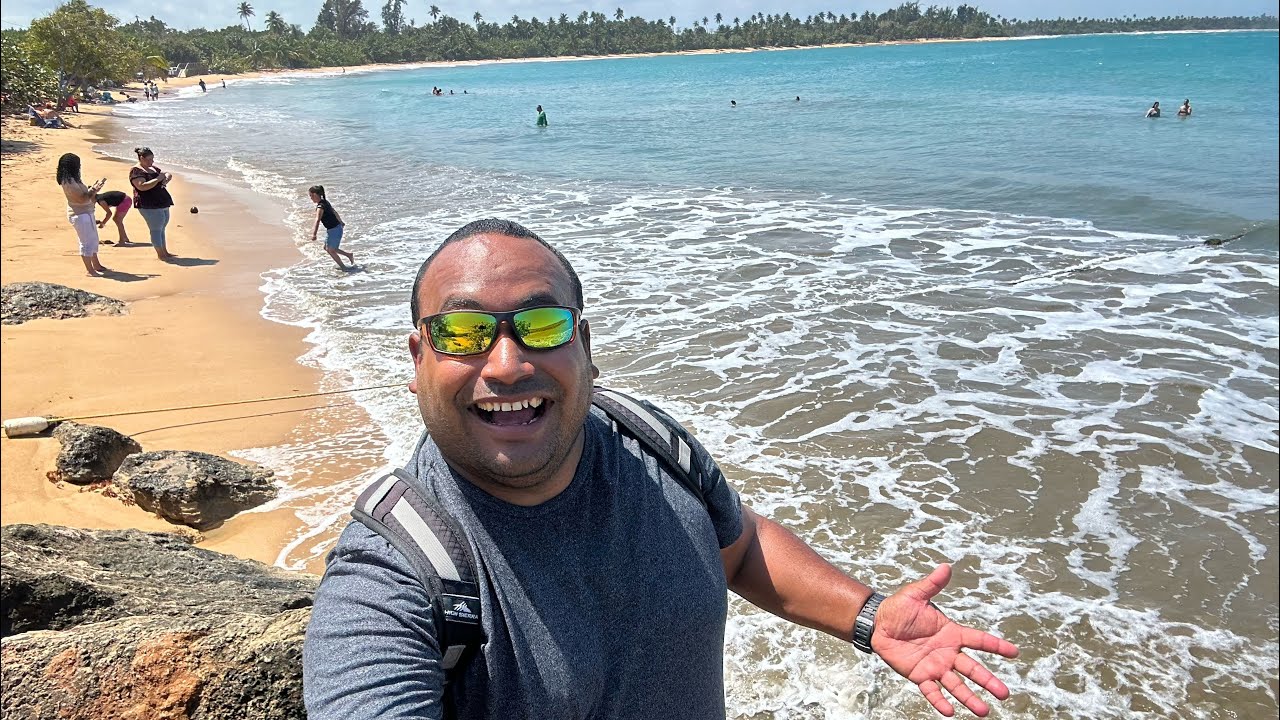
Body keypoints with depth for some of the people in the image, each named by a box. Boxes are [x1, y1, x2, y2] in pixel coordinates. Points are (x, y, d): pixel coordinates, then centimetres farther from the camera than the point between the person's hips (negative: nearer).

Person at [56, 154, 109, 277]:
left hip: (86, 213, 10)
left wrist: (93, 188, 9)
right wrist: (93, 190, -14)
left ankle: (96, 265, 32)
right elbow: (81, 199, -22)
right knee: (87, 242, -6)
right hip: (79, 215, -10)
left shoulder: (73, 179, 11)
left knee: (93, 240, 19)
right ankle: (89, 270, -1)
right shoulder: (68, 181, -19)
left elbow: (85, 194, 18)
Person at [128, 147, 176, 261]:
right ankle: (160, 254, -1)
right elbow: (142, 186, -23)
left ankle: (165, 252, 22)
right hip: (149, 206, -9)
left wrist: (167, 177, -3)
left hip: (162, 203, 9)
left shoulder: (153, 168, 15)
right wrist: (158, 179, -22)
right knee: (156, 230, -5)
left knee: (161, 229, 14)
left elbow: (169, 174, 21)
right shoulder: (136, 171, -10)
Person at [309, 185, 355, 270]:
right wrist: (341, 222, 39)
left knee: (331, 250, 7)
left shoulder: (320, 206, -23)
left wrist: (314, 235, -48)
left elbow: (317, 221, -37)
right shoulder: (325, 202, 6)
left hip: (334, 230, -9)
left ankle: (343, 267, 19)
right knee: (327, 248, 20)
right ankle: (349, 255, 27)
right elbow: (334, 212, 22)